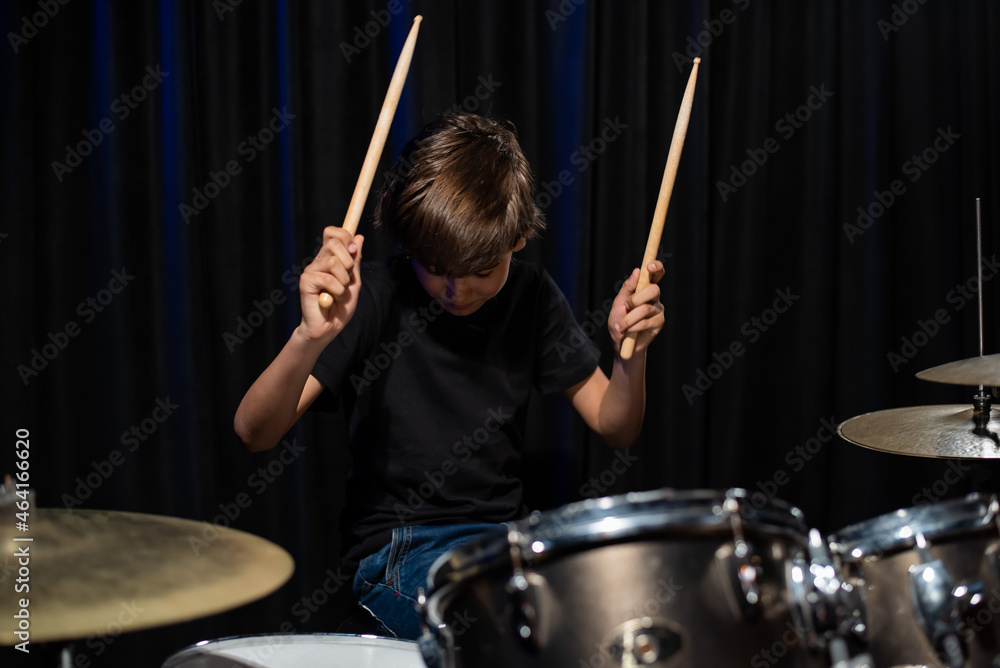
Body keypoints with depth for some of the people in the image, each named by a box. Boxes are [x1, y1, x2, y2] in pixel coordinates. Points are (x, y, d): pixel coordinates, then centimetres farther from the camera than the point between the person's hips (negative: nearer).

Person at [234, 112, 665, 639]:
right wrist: (311, 337, -41)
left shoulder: (532, 297, 2)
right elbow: (255, 433, -22)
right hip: (396, 550, -6)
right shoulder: (372, 299, -13)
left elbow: (615, 428, 5)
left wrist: (631, 354, -17)